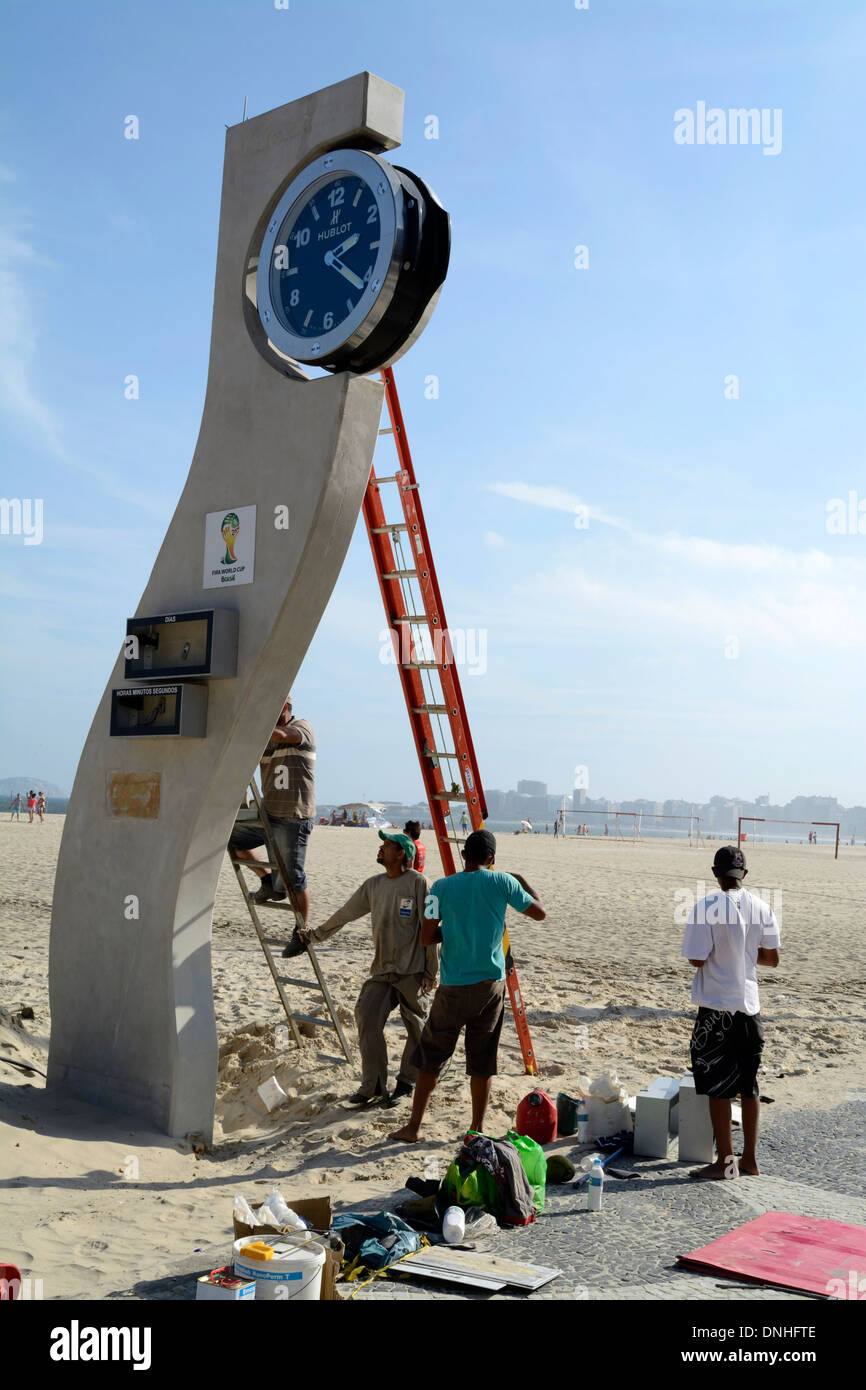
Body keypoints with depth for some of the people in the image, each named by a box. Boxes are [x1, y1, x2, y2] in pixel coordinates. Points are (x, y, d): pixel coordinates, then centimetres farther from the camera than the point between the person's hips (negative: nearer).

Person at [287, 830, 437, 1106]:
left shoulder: (416, 882, -8)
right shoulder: (373, 885, 10)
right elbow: (345, 914, 19)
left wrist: (431, 970, -8)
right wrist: (314, 934, 23)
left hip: (413, 971, -5)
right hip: (383, 970, 5)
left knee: (417, 1029, 3)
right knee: (367, 1017, -7)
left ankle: (406, 1083, 20)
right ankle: (373, 1084, 3)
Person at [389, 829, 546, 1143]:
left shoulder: (442, 887, -4)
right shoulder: (503, 882, -3)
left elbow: (426, 938, -5)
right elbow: (540, 913, 8)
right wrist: (522, 882, 23)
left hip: (454, 988, 0)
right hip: (491, 986, 1)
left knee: (431, 1056, 11)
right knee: (482, 1061, 10)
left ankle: (413, 1126, 16)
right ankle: (478, 1128, 17)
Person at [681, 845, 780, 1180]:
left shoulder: (706, 908, -16)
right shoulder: (762, 908, -1)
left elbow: (696, 959, -17)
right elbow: (772, 957, 5)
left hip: (717, 1007, -5)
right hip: (749, 1005, 5)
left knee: (718, 1086, 4)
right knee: (748, 1084, 15)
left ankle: (725, 1161, 11)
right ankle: (750, 1158, 24)